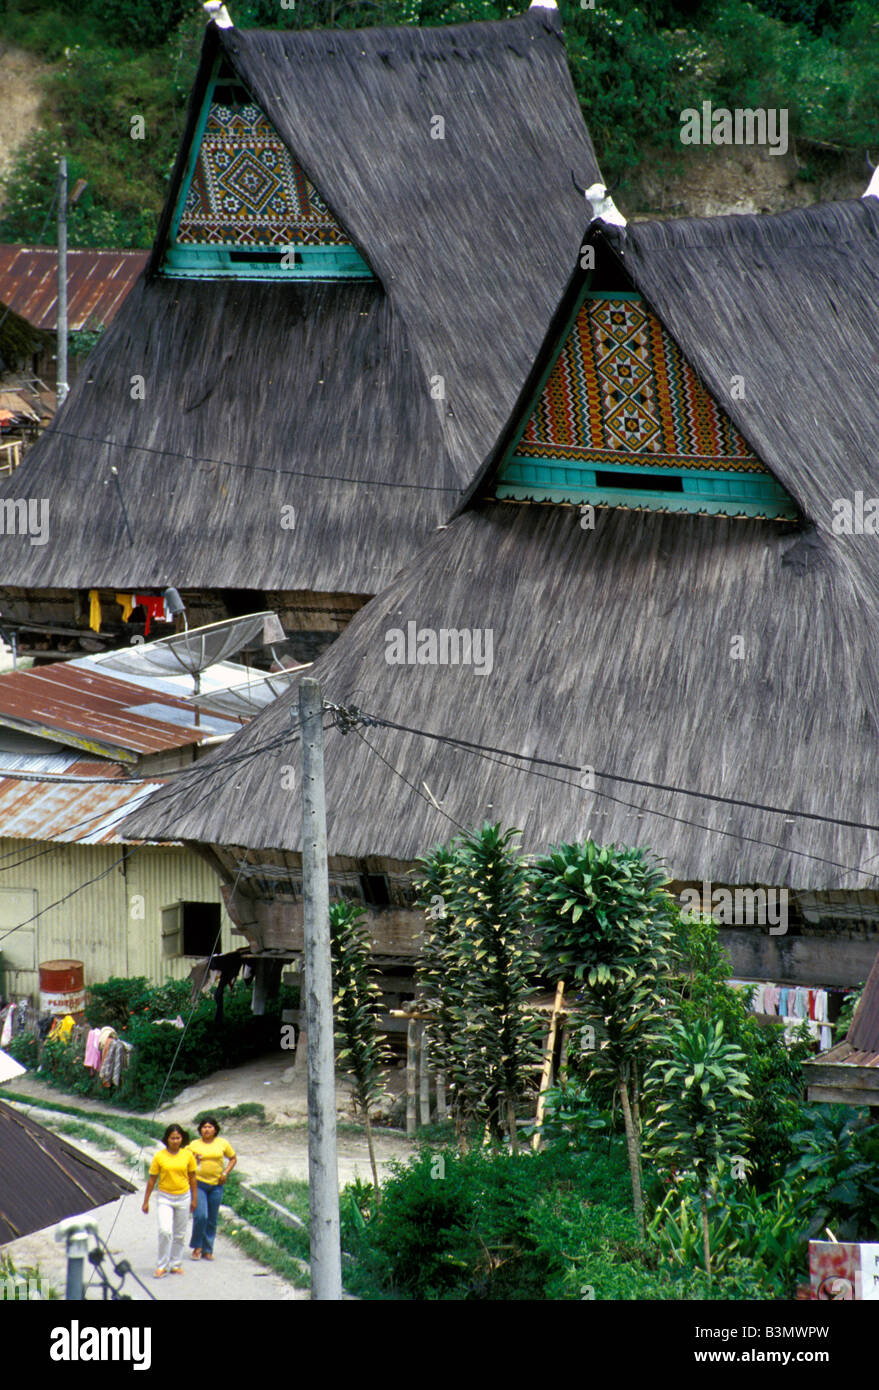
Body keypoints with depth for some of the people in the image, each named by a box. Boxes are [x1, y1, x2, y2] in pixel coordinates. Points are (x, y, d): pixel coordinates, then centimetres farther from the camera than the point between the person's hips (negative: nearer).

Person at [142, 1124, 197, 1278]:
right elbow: (152, 1179, 1)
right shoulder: (159, 1156, -7)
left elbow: (192, 1178, 8)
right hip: (164, 1197, -2)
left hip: (183, 1197, 2)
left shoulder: (188, 1155, -2)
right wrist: (146, 1201, 3)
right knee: (165, 1231, -15)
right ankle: (162, 1266, -4)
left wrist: (194, 1199, 9)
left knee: (180, 1234, 10)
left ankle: (176, 1264, 24)